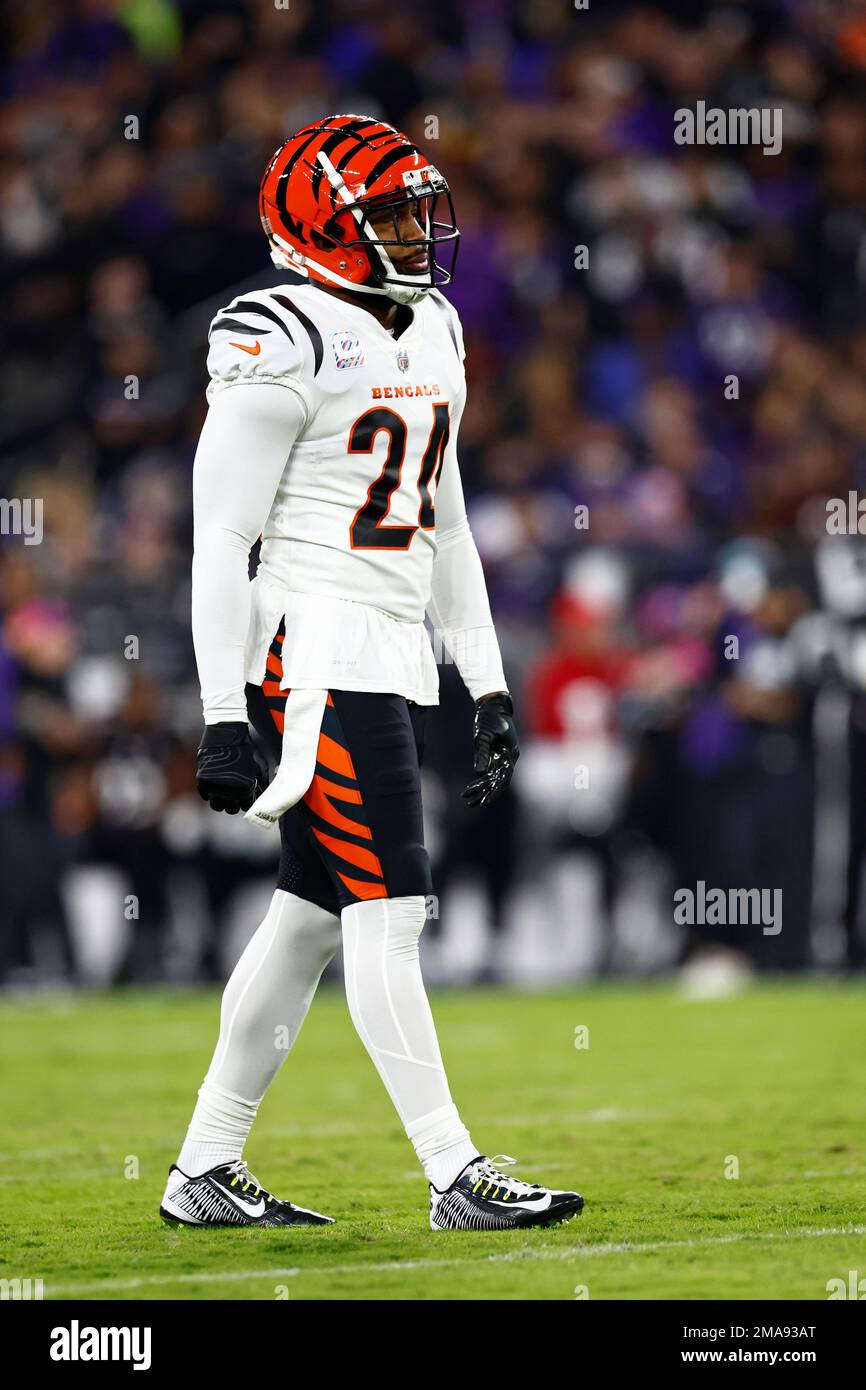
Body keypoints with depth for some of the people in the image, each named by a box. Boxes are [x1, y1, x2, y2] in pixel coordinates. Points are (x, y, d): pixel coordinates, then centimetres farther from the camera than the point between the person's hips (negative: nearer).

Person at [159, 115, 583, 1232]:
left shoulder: (430, 334, 15)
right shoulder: (285, 343, -11)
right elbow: (221, 536, -13)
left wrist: (490, 687, 16)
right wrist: (225, 714, -17)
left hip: (395, 655, 9)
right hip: (318, 651, -9)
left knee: (308, 917, 10)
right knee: (387, 912, -9)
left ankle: (205, 1173, 17)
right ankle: (456, 1177, -9)